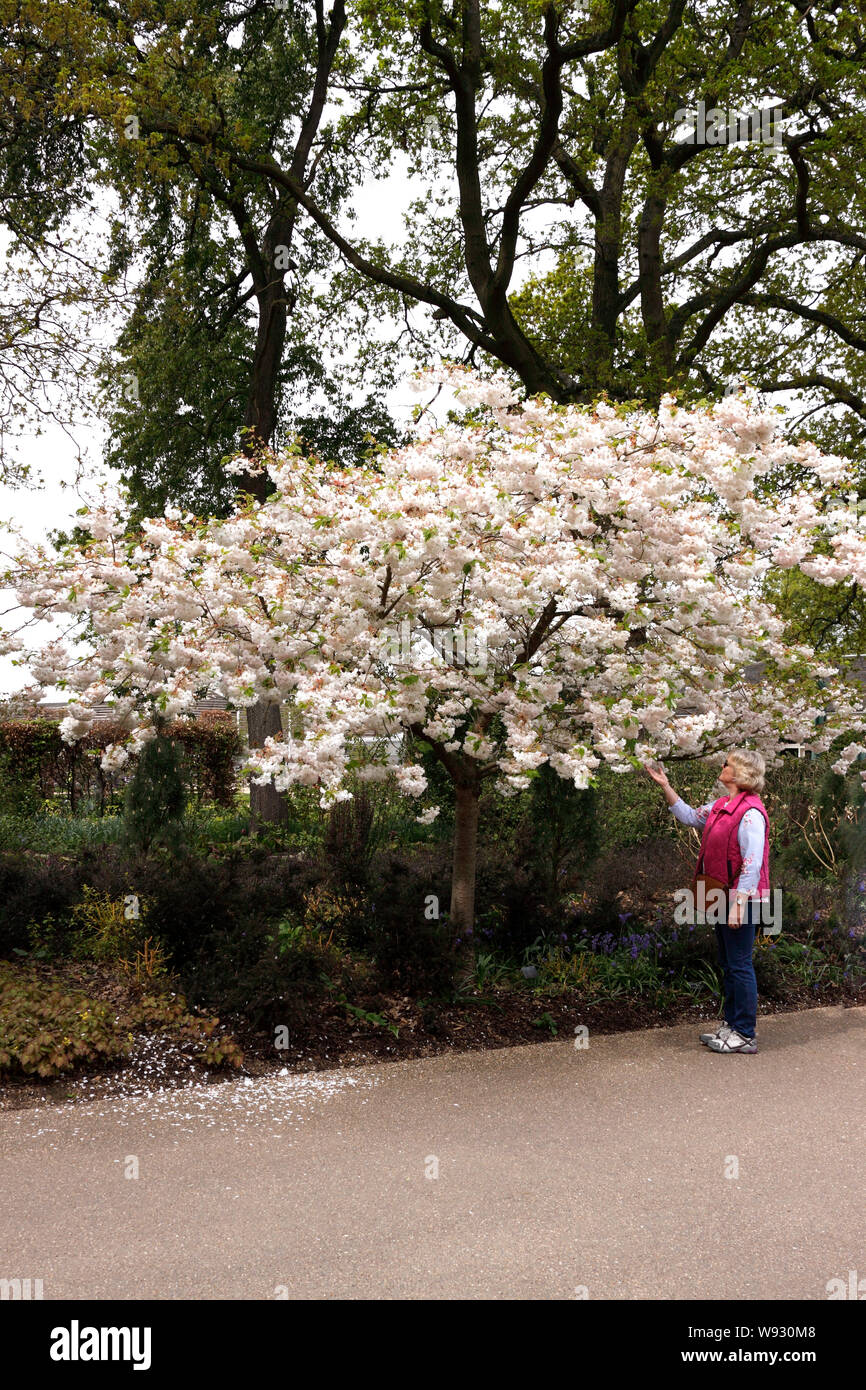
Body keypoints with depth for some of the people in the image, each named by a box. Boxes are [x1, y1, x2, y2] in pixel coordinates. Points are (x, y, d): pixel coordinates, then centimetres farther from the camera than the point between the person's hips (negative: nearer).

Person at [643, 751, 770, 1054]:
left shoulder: (750, 813, -19)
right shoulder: (721, 806, 10)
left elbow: (752, 864, -23)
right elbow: (690, 816, 26)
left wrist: (738, 904, -25)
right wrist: (665, 786, 21)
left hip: (741, 898, -10)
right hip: (723, 897, 10)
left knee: (739, 965, -2)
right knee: (728, 964, 17)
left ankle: (746, 1035, 7)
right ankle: (732, 1024, 28)